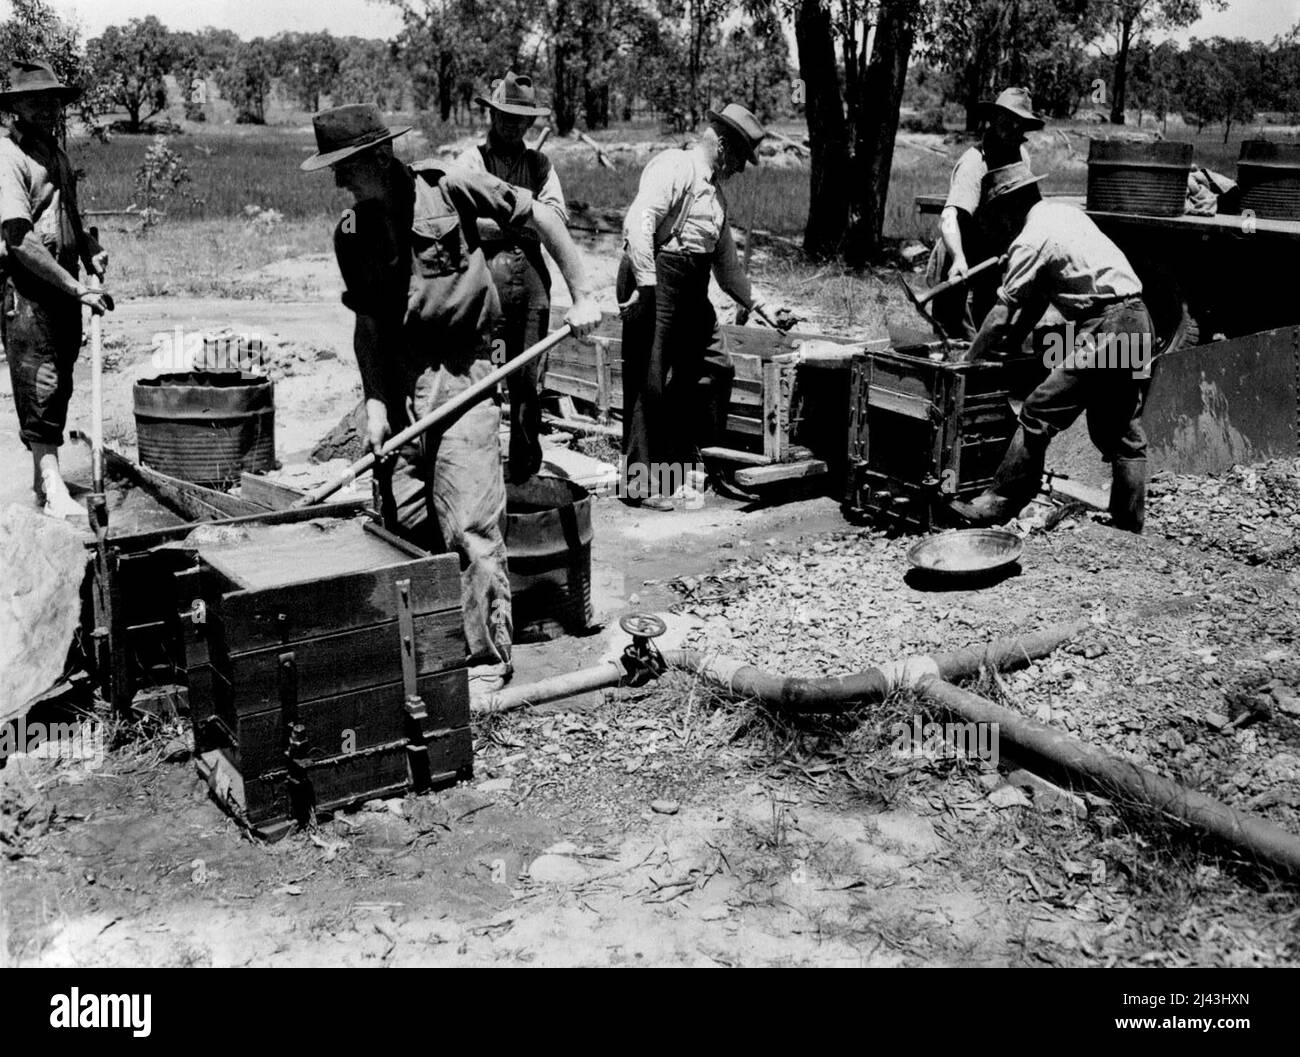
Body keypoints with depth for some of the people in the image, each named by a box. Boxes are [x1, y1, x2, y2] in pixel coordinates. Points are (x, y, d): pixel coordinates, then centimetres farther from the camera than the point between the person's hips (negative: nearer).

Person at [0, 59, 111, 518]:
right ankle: (53, 489, -6)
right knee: (39, 387, -7)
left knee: (60, 385, 12)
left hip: (64, 286, 8)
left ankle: (43, 475, 24)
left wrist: (88, 245, 8)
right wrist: (78, 288, -23)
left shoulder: (57, 154, 15)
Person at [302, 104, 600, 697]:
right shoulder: (352, 234, 9)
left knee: (469, 526, -8)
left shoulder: (447, 188, -6)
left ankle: (485, 660, 2)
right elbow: (367, 325, 11)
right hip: (398, 380, 5)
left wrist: (581, 296, 1)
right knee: (403, 524, 8)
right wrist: (374, 402, 0)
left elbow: (542, 220, 2)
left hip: (462, 373, -5)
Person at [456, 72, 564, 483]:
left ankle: (526, 471, 17)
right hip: (487, 271, -4)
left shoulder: (540, 163, 16)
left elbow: (559, 216, 3)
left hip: (532, 273, 4)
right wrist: (524, 221, -5)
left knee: (531, 379, 7)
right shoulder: (472, 160, 3)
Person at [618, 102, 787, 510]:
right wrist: (645, 283, -27)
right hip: (658, 281, -10)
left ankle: (679, 466, 19)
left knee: (715, 367, 9)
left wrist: (752, 302, 36)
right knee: (651, 382, -6)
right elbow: (638, 221, -21)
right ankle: (641, 484, 1)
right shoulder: (674, 167, -7)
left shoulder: (715, 192, 23)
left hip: (692, 292, 10)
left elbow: (725, 255, 32)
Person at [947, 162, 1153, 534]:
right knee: (1124, 435, 13)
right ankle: (1129, 525, 18)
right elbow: (1034, 302, 24)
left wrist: (968, 357, 8)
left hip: (1104, 328, -9)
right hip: (1137, 318, 10)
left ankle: (998, 504, -3)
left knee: (1038, 415, -6)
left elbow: (1002, 315, -5)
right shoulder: (1065, 212, 20)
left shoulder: (1030, 241, -8)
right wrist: (1010, 343, 25)